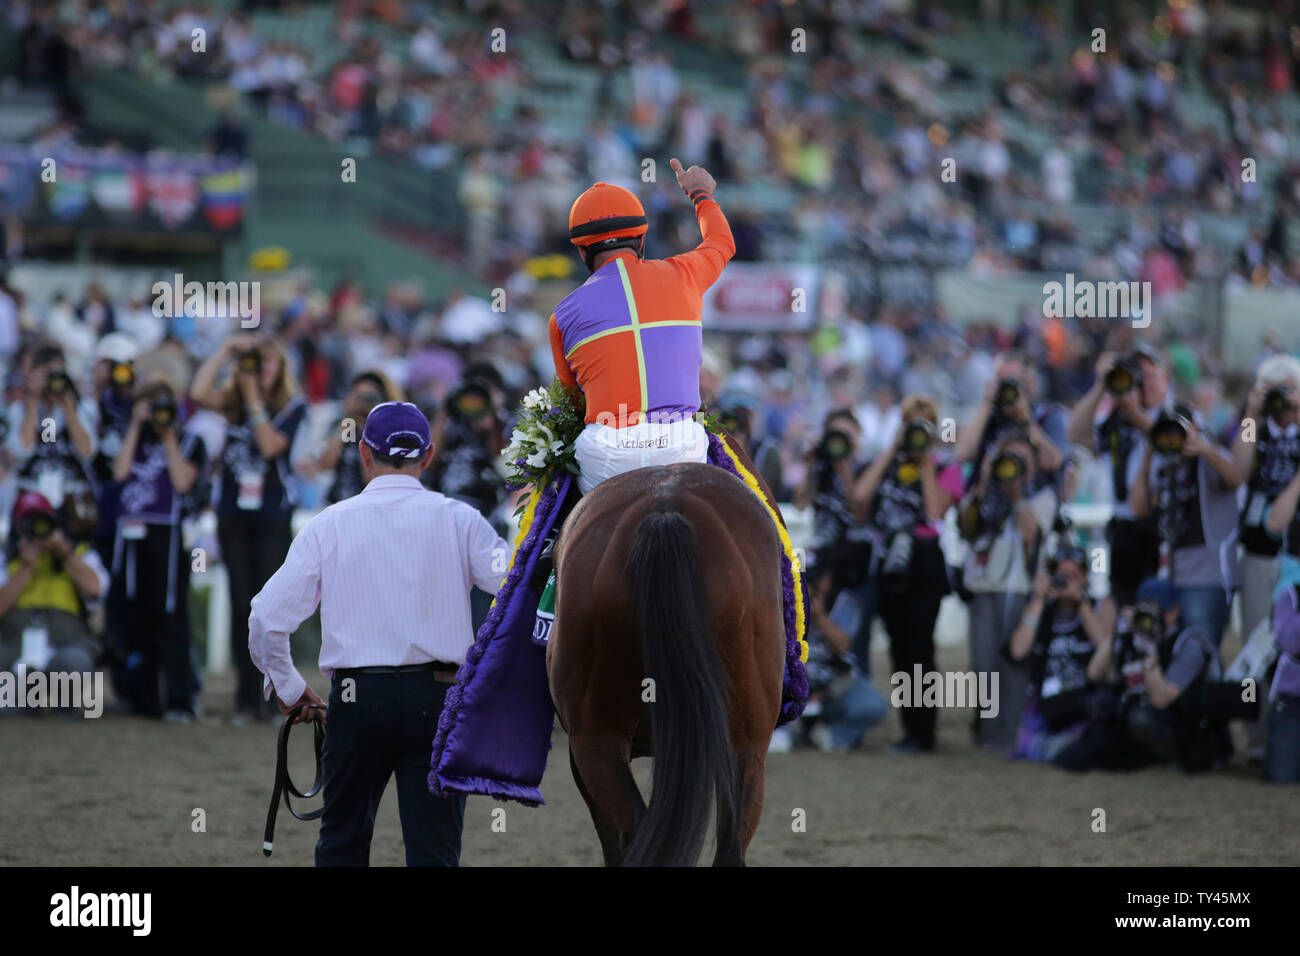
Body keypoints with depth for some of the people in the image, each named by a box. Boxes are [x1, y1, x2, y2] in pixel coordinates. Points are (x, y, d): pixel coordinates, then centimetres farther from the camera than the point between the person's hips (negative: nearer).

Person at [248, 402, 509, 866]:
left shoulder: (329, 524, 3)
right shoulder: (458, 520, 2)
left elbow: (267, 619, -1)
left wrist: (289, 688, 13)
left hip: (356, 697, 1)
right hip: (437, 697, -1)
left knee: (342, 842, 17)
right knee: (434, 849, -1)